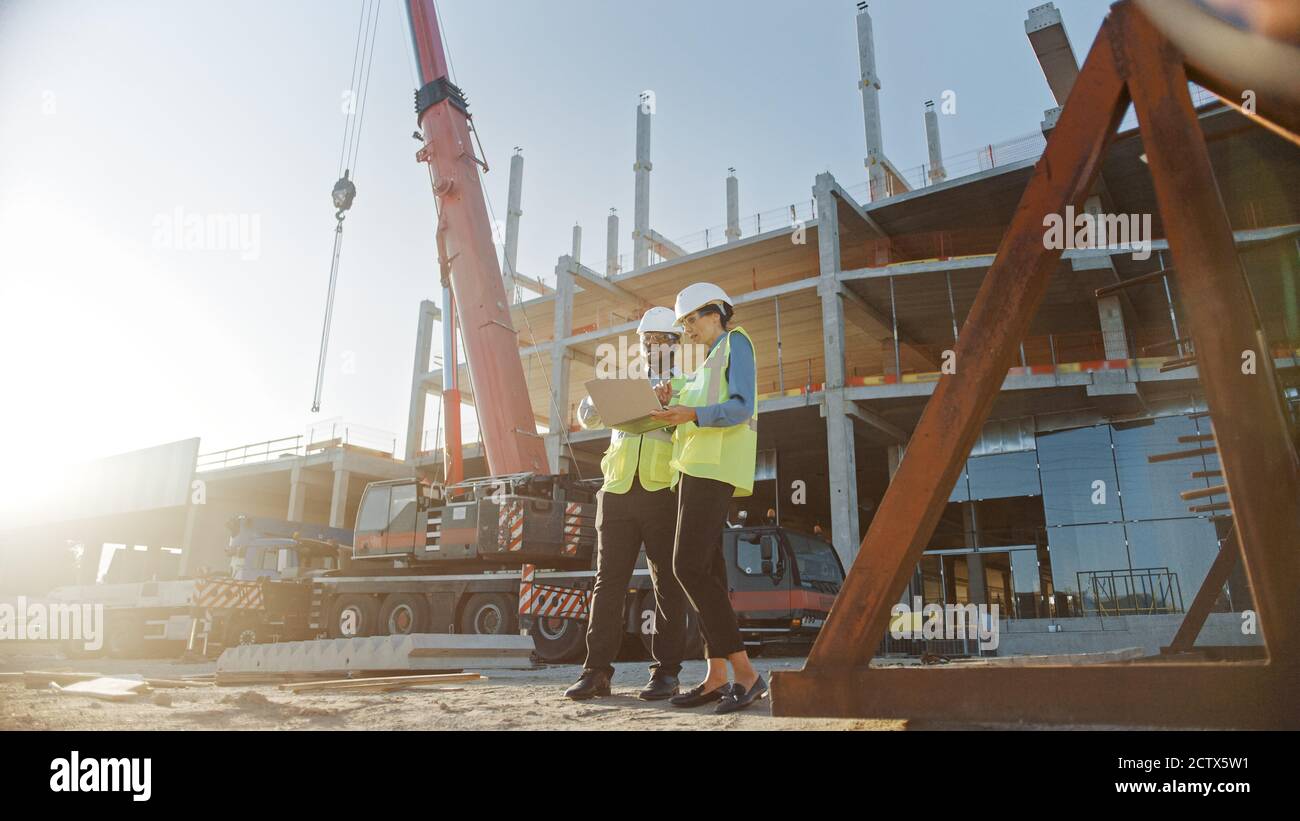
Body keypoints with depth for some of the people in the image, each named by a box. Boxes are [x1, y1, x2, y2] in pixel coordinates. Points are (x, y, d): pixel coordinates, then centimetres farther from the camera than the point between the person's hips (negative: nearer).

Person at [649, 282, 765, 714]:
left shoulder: (736, 342, 2)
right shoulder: (708, 365, 28)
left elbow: (741, 408, -13)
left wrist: (692, 414, -27)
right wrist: (672, 408, 4)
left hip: (715, 466, -9)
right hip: (698, 466, 9)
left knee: (689, 566, -18)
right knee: (707, 570, 3)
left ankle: (745, 672, -15)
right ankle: (716, 676, 4)